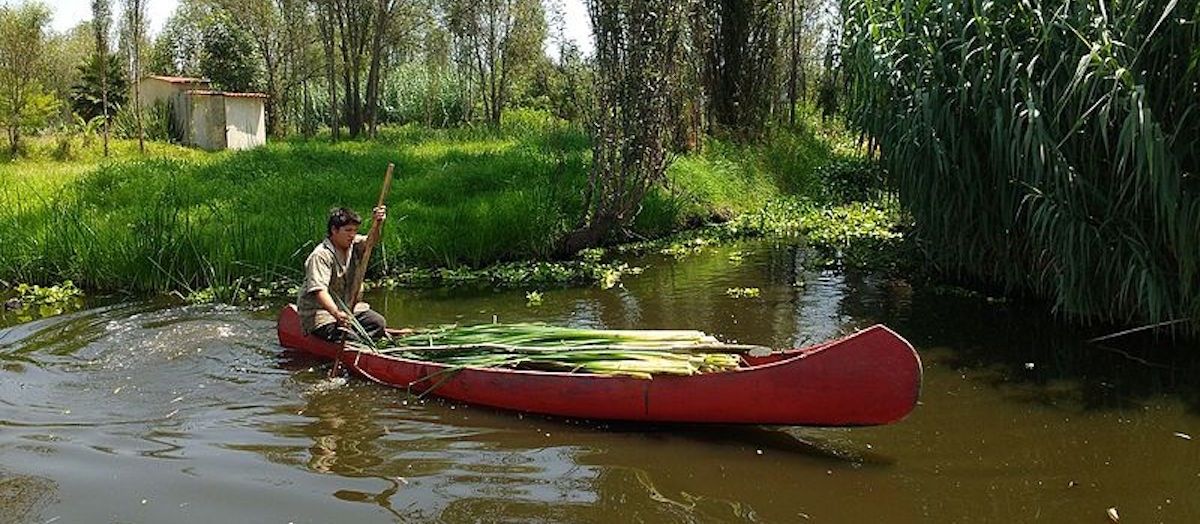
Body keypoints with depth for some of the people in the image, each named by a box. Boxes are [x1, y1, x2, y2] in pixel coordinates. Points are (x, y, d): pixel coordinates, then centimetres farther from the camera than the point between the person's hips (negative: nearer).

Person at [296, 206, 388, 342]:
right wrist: (336, 313, -47)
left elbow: (370, 240, -20)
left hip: (346, 307, 7)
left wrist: (377, 223, -43)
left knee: (379, 323, -5)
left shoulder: (353, 245, 1)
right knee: (343, 335, -26)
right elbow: (319, 290, -31)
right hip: (319, 311, -7)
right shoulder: (321, 255, -22)